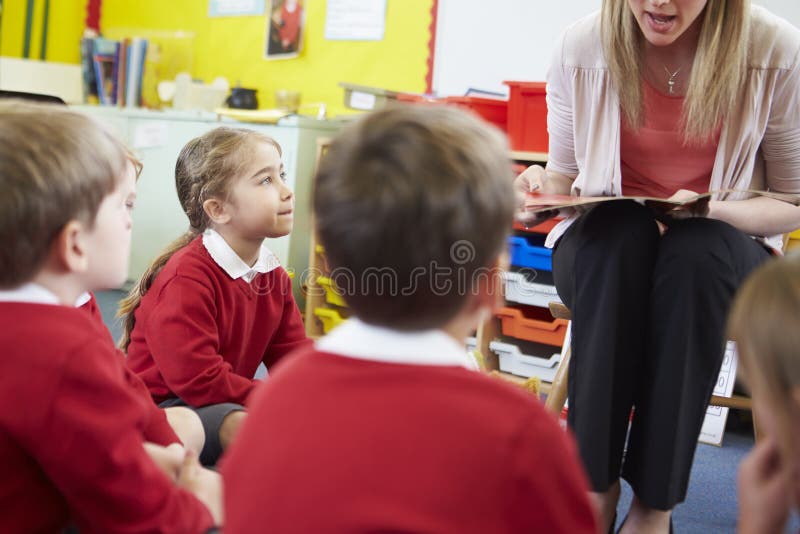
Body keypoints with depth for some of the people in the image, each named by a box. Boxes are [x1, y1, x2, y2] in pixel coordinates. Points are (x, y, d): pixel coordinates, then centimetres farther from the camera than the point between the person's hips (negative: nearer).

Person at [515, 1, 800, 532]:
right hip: (603, 245, 1)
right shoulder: (581, 47, -9)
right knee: (619, 229, -35)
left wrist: (715, 210, -23)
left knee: (698, 248, -36)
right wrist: (543, 189, -20)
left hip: (721, 248, 0)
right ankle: (596, 483, -28)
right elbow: (564, 177, 4)